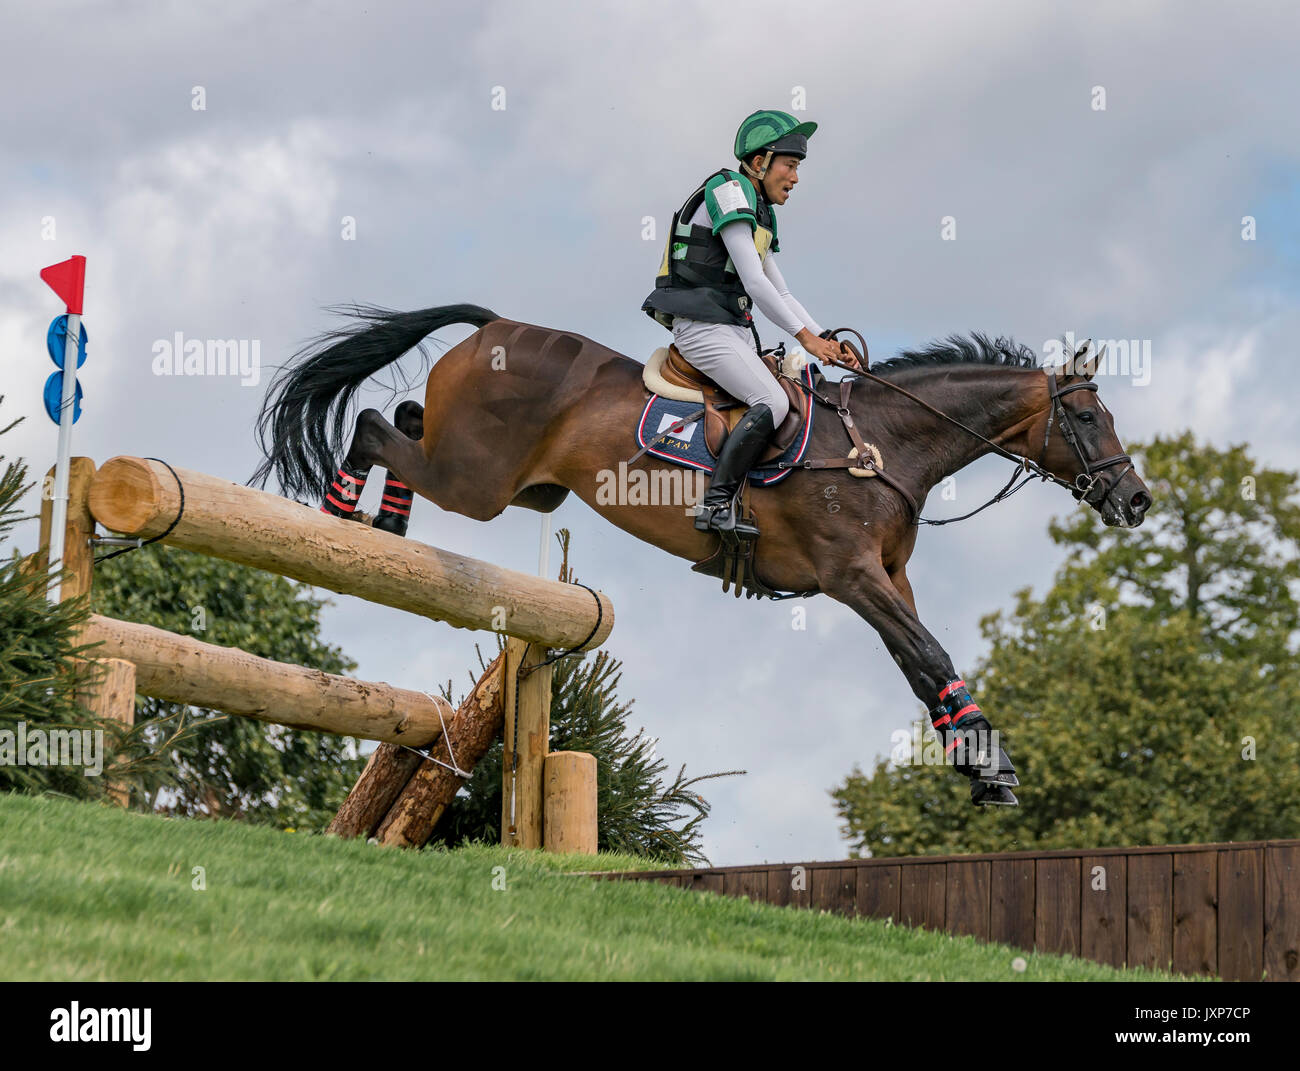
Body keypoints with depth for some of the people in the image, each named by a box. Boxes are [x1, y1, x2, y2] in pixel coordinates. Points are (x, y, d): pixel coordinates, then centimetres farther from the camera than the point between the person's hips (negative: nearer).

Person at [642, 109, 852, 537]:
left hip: (733, 327, 10)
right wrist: (804, 335, -13)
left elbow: (780, 294, 21)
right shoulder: (729, 190, -10)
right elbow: (754, 282, -17)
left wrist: (824, 339, 9)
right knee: (772, 403, -20)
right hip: (701, 323, -10)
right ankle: (715, 504, -23)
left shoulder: (761, 213, 20)